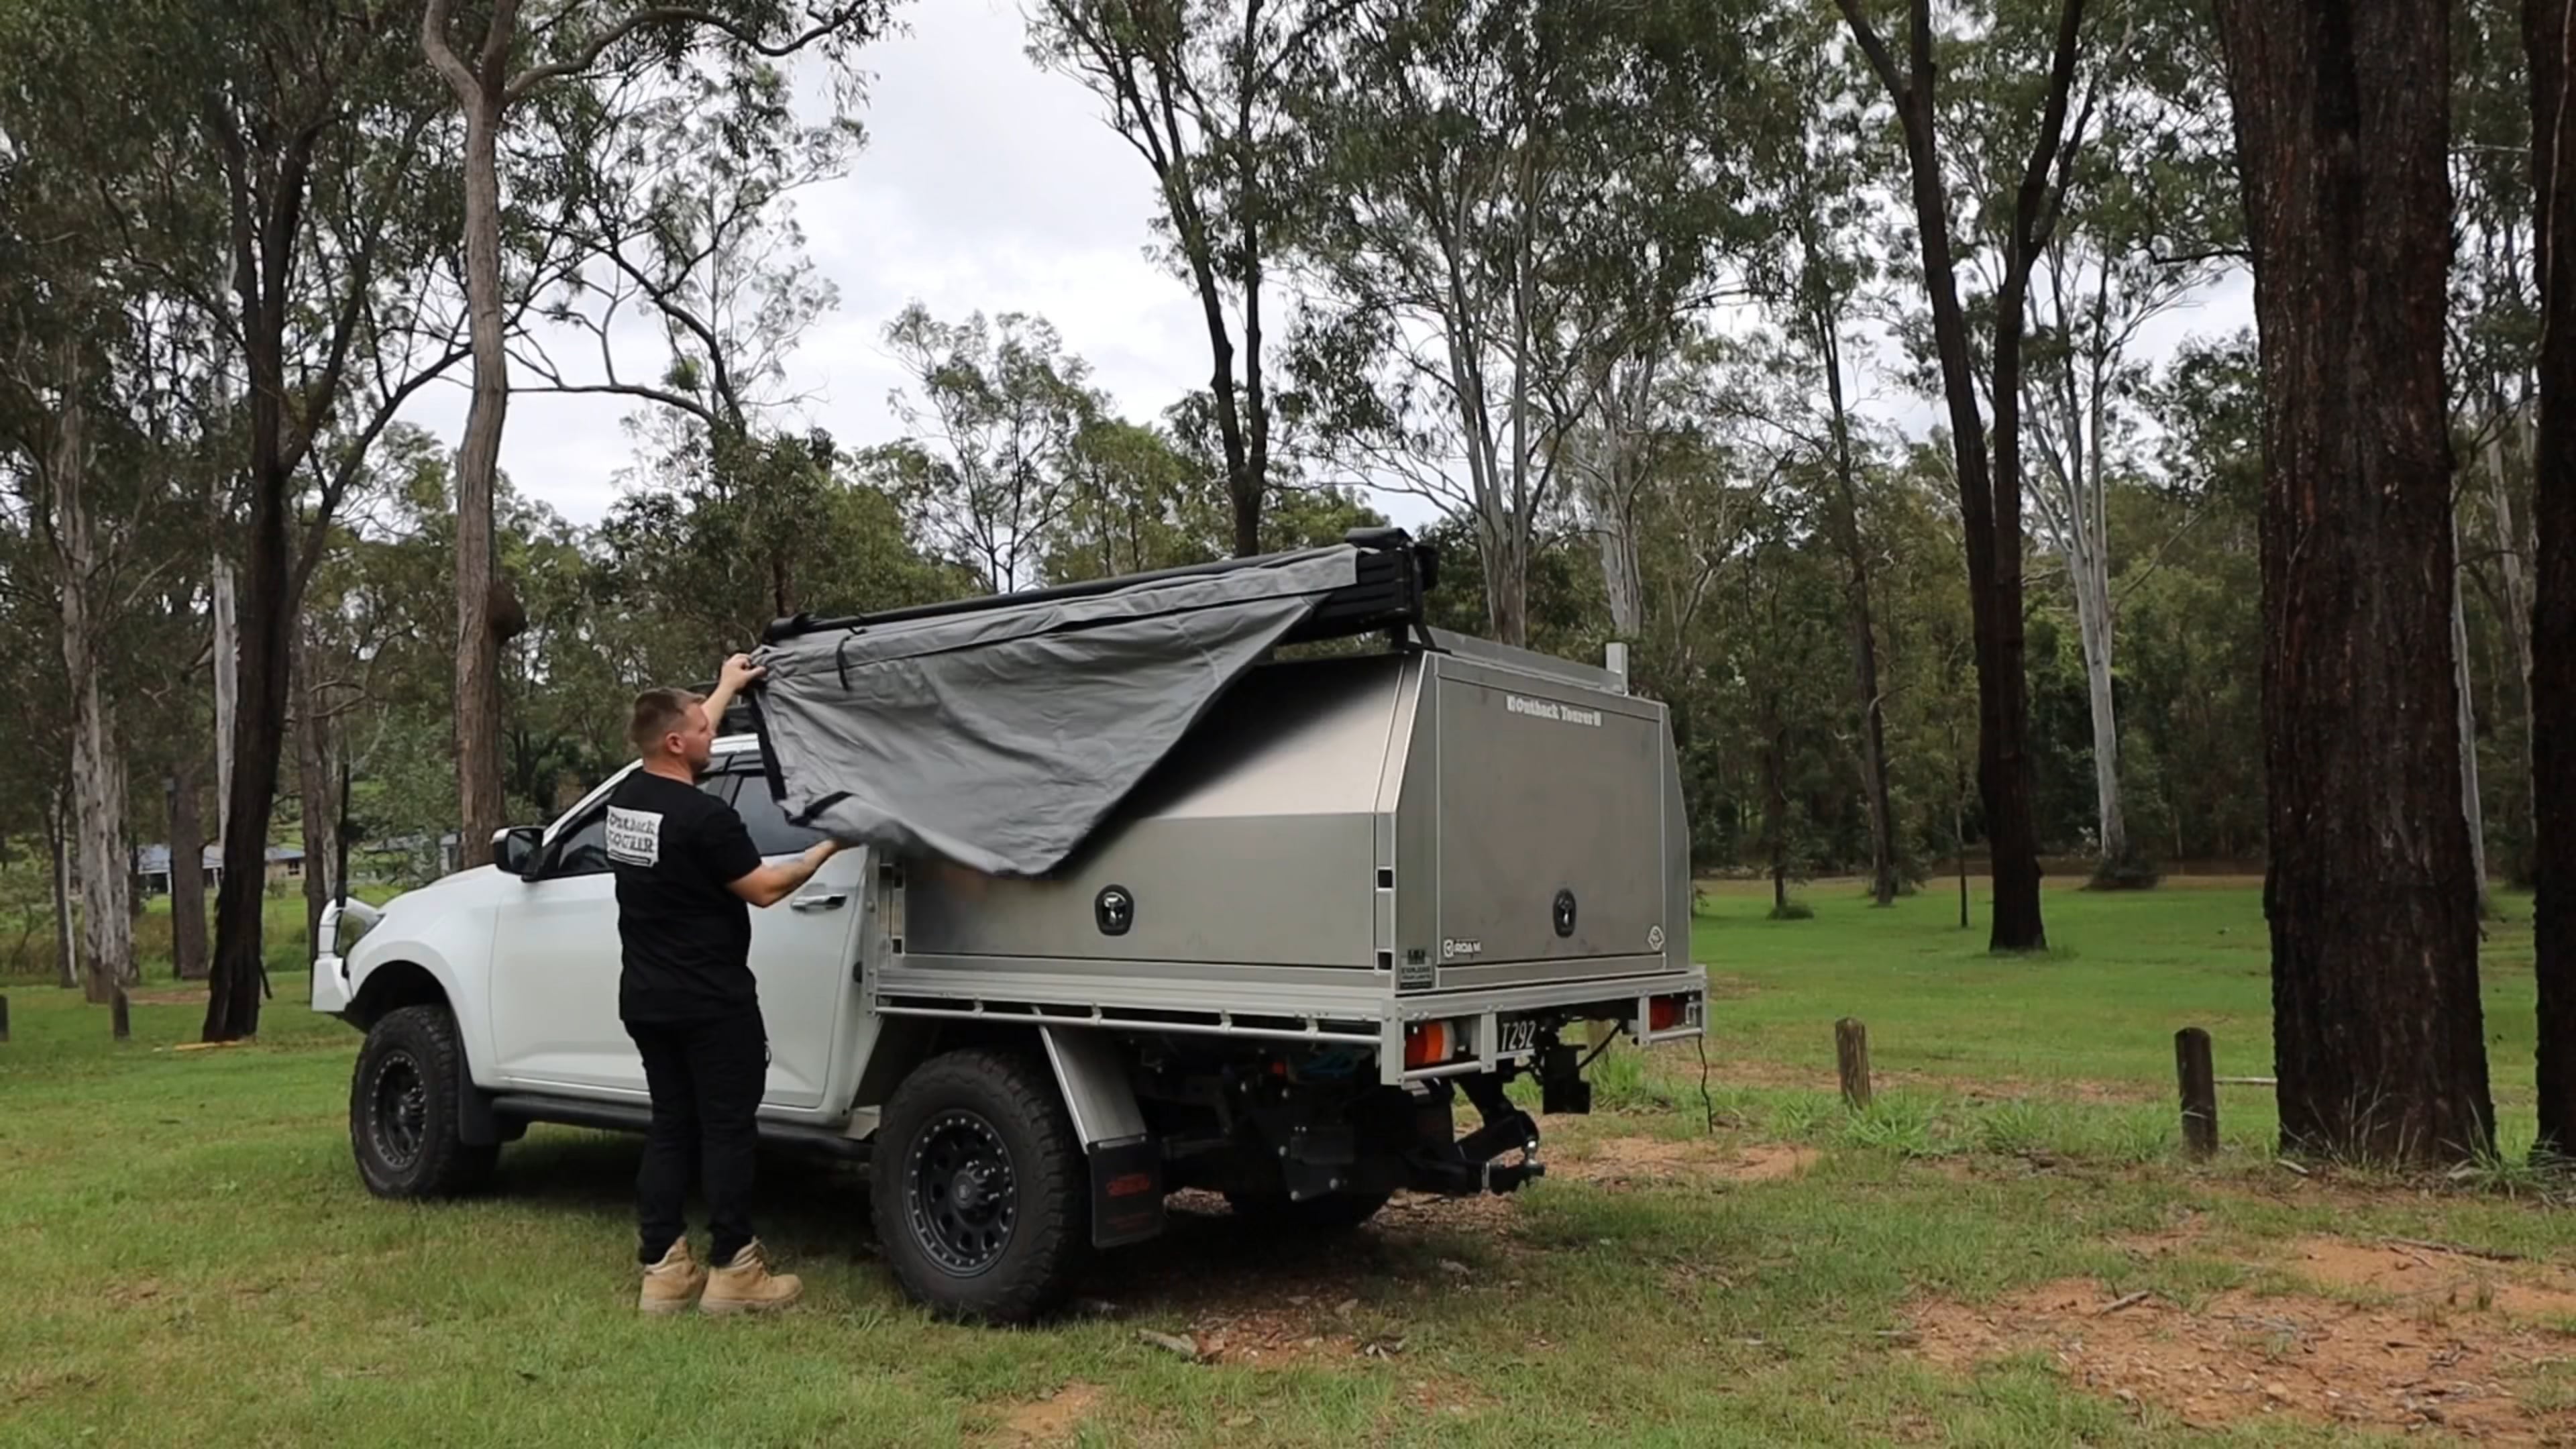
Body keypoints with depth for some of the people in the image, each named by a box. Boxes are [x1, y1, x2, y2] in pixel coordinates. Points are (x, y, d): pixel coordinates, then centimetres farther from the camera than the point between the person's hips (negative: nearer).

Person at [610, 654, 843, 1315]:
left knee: (670, 1128, 13)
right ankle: (733, 1271, 6)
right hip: (712, 1005, -8)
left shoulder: (625, 797, 4)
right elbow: (763, 889, -12)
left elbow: (684, 737, 24)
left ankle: (662, 1269, 14)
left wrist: (726, 689, 33)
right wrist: (828, 847, 0)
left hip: (646, 1001, 8)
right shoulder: (704, 816, -20)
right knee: (728, 1130, 1)